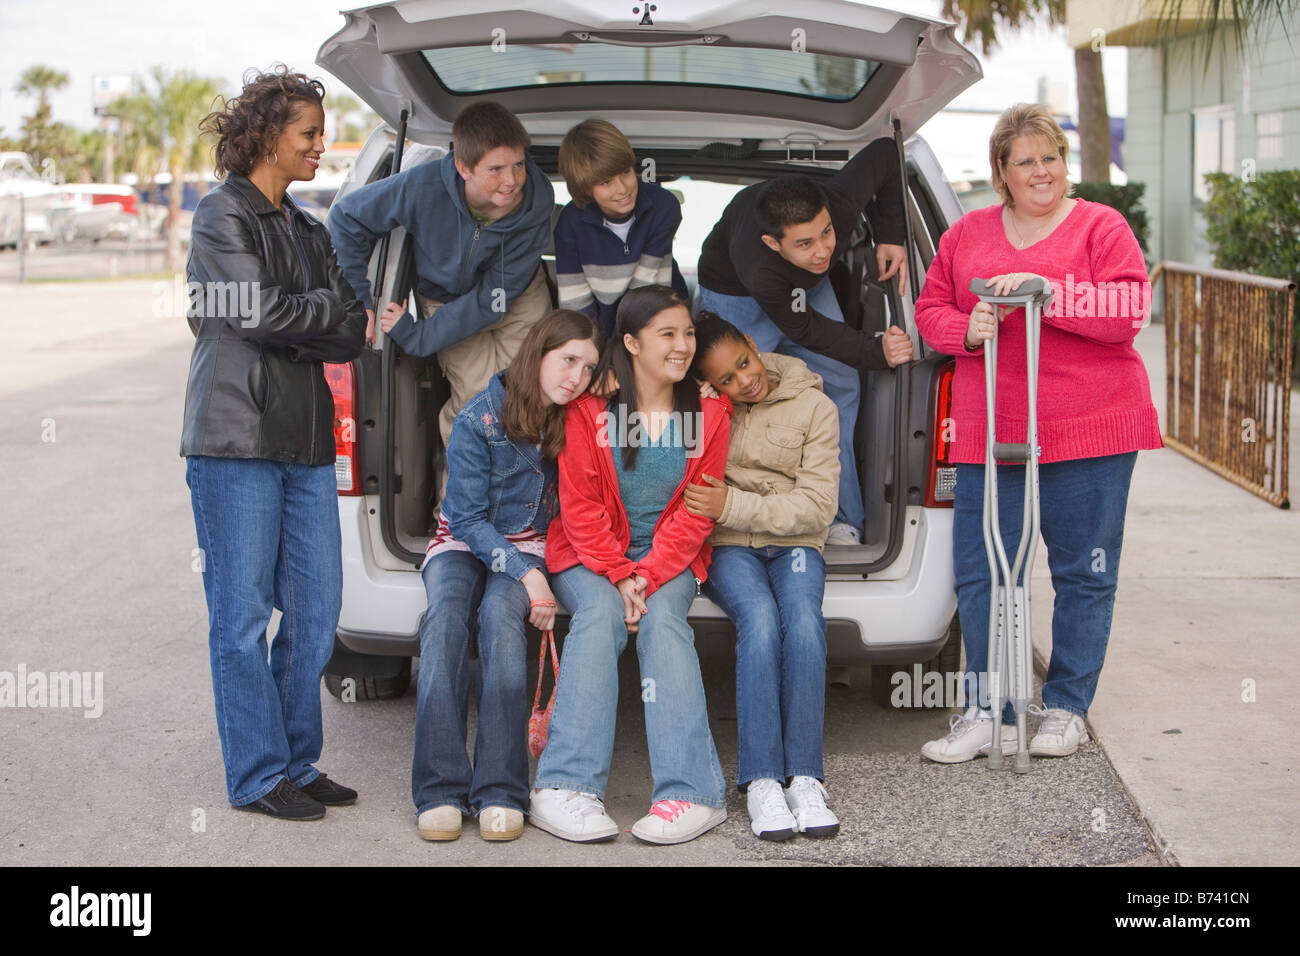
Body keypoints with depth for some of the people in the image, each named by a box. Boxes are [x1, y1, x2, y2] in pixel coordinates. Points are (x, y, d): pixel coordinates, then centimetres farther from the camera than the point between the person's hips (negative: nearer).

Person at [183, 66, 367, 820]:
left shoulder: (307, 230, 19)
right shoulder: (222, 216, -3)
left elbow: (349, 338, 9)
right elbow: (261, 313, -13)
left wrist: (293, 326, -10)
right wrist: (342, 311, -1)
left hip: (306, 442, 7)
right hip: (237, 441, -7)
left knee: (316, 609, 6)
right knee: (244, 614, -1)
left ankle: (298, 762, 17)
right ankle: (258, 776, 5)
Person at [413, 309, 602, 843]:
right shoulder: (479, 420, -10)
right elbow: (466, 517, -11)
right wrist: (526, 574, -21)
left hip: (530, 547, 1)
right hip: (462, 542, -1)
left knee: (500, 613, -33)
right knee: (446, 614, -34)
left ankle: (500, 793, -39)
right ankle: (439, 791, -37)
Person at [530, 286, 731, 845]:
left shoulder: (708, 413, 3)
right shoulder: (590, 407, -3)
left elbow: (697, 511, -2)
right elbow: (579, 504, -5)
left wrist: (649, 575, -16)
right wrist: (617, 575, -18)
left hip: (669, 558, 1)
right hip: (591, 555, -1)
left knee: (663, 618, -29)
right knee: (601, 614, -31)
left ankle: (691, 793, -36)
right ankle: (565, 789, -37)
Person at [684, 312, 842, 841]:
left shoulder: (813, 408, -1)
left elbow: (817, 506, -7)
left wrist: (732, 506, -17)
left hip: (793, 543, 0)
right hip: (726, 546, 0)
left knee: (803, 618, -33)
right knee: (760, 618, -33)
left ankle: (805, 778, -30)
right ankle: (761, 782, -32)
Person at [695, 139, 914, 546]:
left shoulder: (841, 203, -39)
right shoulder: (758, 265, -47)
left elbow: (885, 153, -16)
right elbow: (804, 329, -29)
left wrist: (890, 236, -20)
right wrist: (877, 352, -33)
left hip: (808, 286, 5)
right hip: (735, 294, -5)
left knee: (838, 387, 0)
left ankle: (842, 522, 5)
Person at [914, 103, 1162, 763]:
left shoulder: (1100, 227, 2)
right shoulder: (967, 234, 13)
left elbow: (1127, 312, -10)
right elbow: (930, 308, 13)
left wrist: (1044, 289, -20)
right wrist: (967, 330, -9)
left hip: (1090, 431, -3)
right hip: (989, 431, 3)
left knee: (1083, 573, 4)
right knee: (979, 571, 1)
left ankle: (1066, 709, 17)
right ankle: (987, 714, 10)